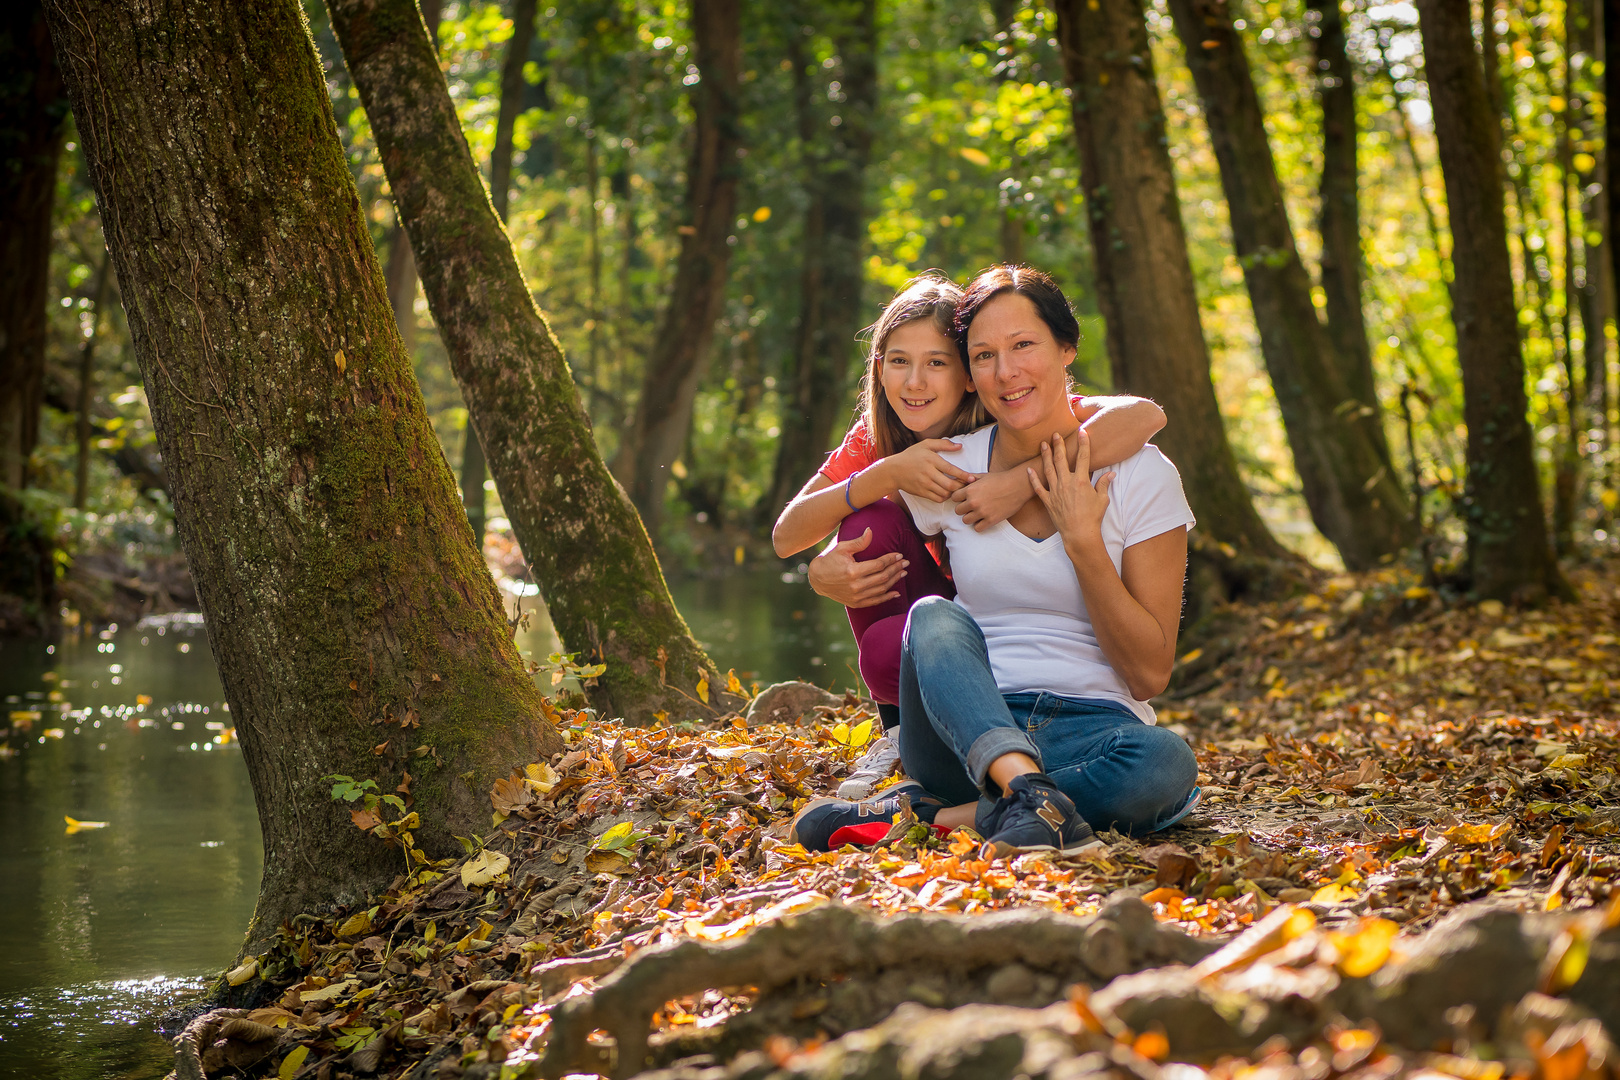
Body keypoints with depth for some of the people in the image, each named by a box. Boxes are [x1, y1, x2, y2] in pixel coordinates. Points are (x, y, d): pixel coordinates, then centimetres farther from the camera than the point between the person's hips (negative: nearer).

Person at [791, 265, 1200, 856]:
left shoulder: (1141, 475, -1)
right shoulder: (946, 471, 5)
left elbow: (1150, 674, -3)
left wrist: (1083, 541, -10)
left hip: (1089, 728, -1)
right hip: (966, 730, 1)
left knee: (1166, 763, -36)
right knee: (934, 615, -29)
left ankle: (927, 812, -28)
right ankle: (1031, 796, -50)